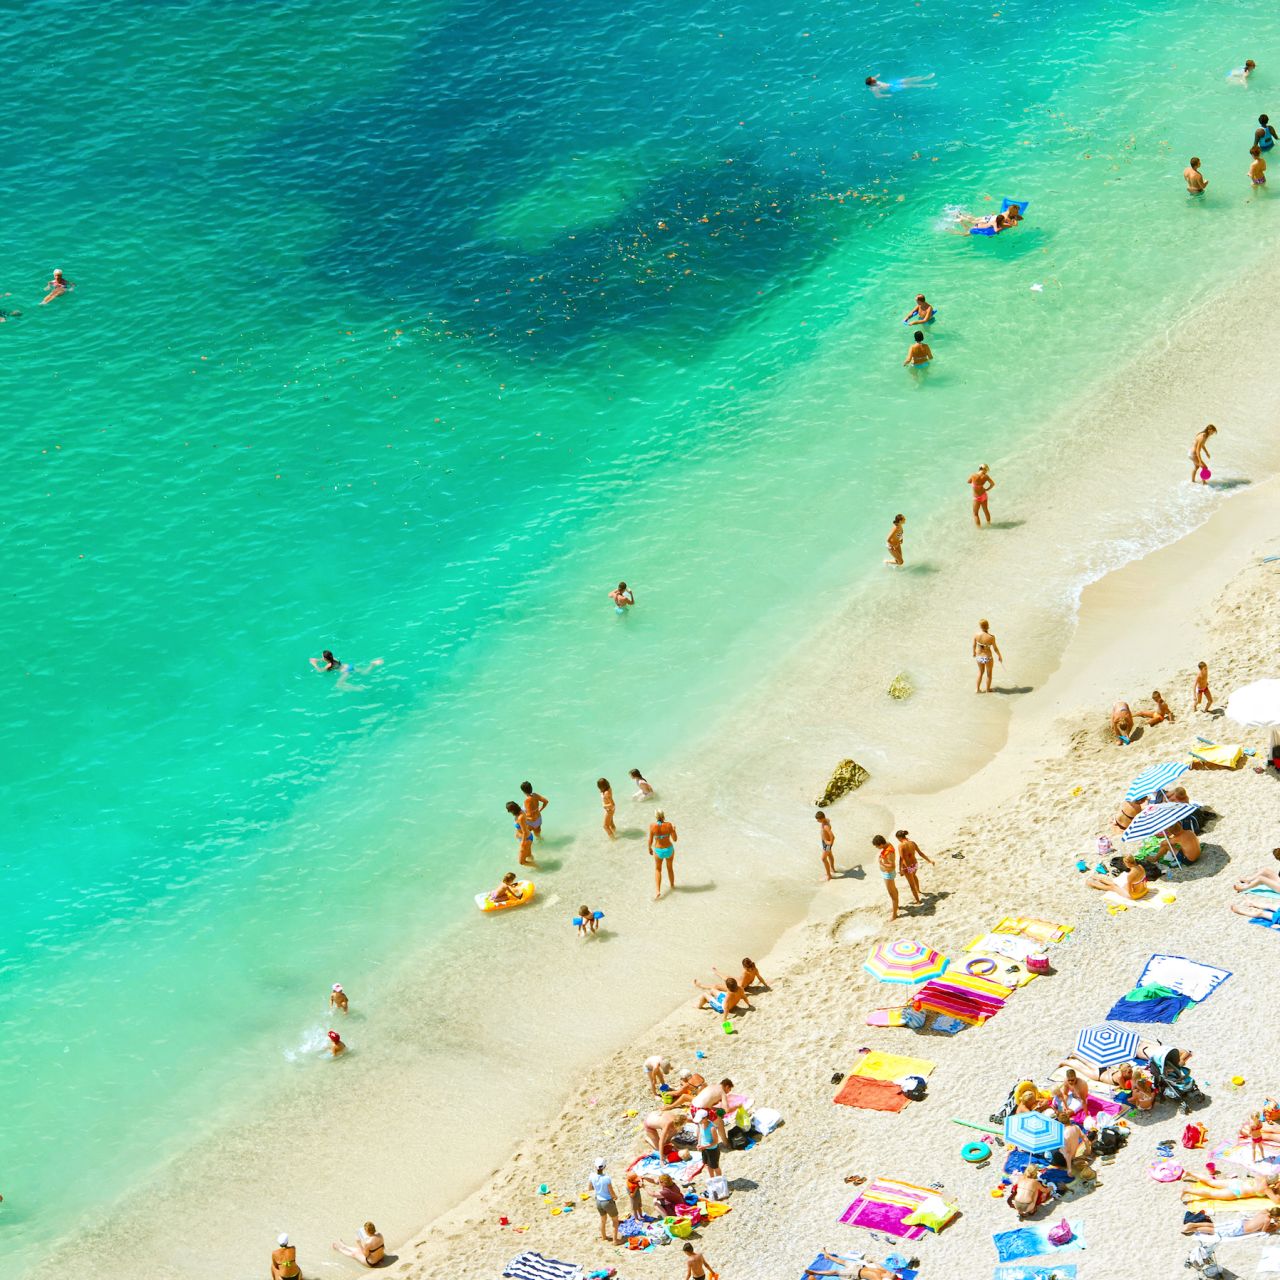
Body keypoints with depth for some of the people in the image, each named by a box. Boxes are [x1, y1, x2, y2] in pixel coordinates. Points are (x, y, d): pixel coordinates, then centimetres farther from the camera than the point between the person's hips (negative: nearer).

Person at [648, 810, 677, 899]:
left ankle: (658, 891, 13)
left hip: (658, 851, -1)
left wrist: (649, 848, 9)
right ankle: (672, 886, 48)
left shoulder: (652, 826, -22)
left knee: (657, 870, 24)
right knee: (670, 867, 29)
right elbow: (675, 839, -13)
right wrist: (674, 829, 5)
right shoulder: (668, 825, -21)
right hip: (669, 849, 1)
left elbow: (650, 840, -12)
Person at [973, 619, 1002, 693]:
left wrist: (974, 652, 20)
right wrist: (1000, 656, 4)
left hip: (979, 656, 3)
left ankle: (977, 689, 34)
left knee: (980, 671, 29)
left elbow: (974, 645, -2)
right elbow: (995, 648, -14)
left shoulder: (976, 635, -17)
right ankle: (988, 689, 38)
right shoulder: (991, 637, -26)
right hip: (987, 657, -3)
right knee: (989, 673, 23)